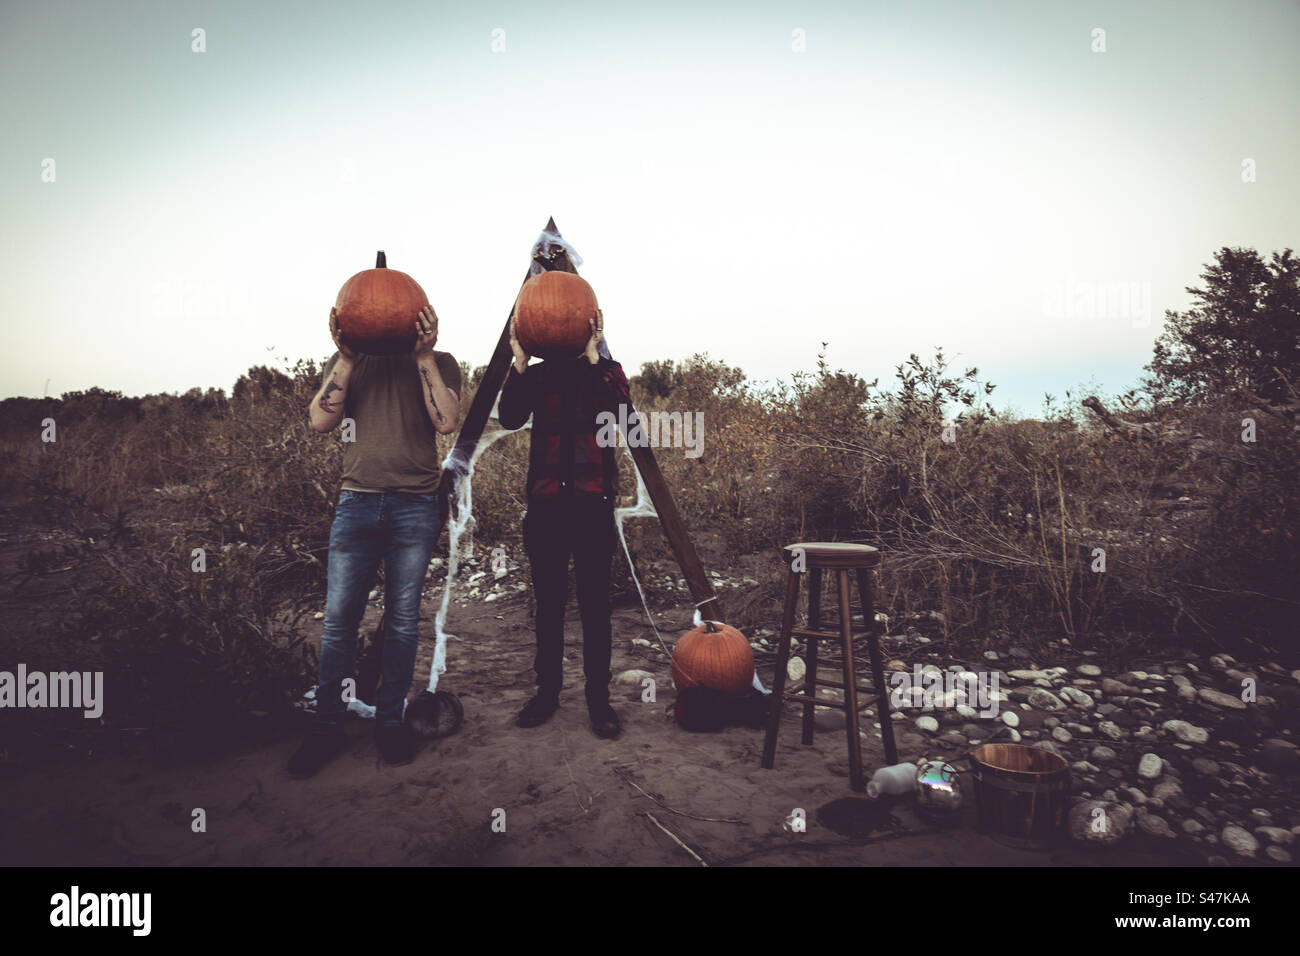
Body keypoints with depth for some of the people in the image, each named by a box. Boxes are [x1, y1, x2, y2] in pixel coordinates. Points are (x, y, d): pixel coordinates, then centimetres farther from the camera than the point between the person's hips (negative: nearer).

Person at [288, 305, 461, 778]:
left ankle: (390, 720, 19)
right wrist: (347, 357, -8)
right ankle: (327, 727, 13)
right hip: (357, 502, 1)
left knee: (403, 619, 5)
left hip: (415, 507, -1)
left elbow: (447, 422, -9)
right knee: (339, 618, 0)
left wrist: (424, 356, -12)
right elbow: (321, 419, -2)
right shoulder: (346, 361, 12)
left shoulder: (439, 363, 7)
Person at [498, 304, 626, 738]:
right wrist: (520, 359, -12)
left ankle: (599, 698, 9)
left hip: (593, 500, -2)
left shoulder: (607, 372, 8)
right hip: (546, 499, 2)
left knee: (594, 602, 0)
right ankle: (547, 691, 20)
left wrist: (592, 355, -17)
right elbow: (509, 417, -6)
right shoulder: (537, 375, 11)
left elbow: (617, 409, -13)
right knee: (548, 602, 8)